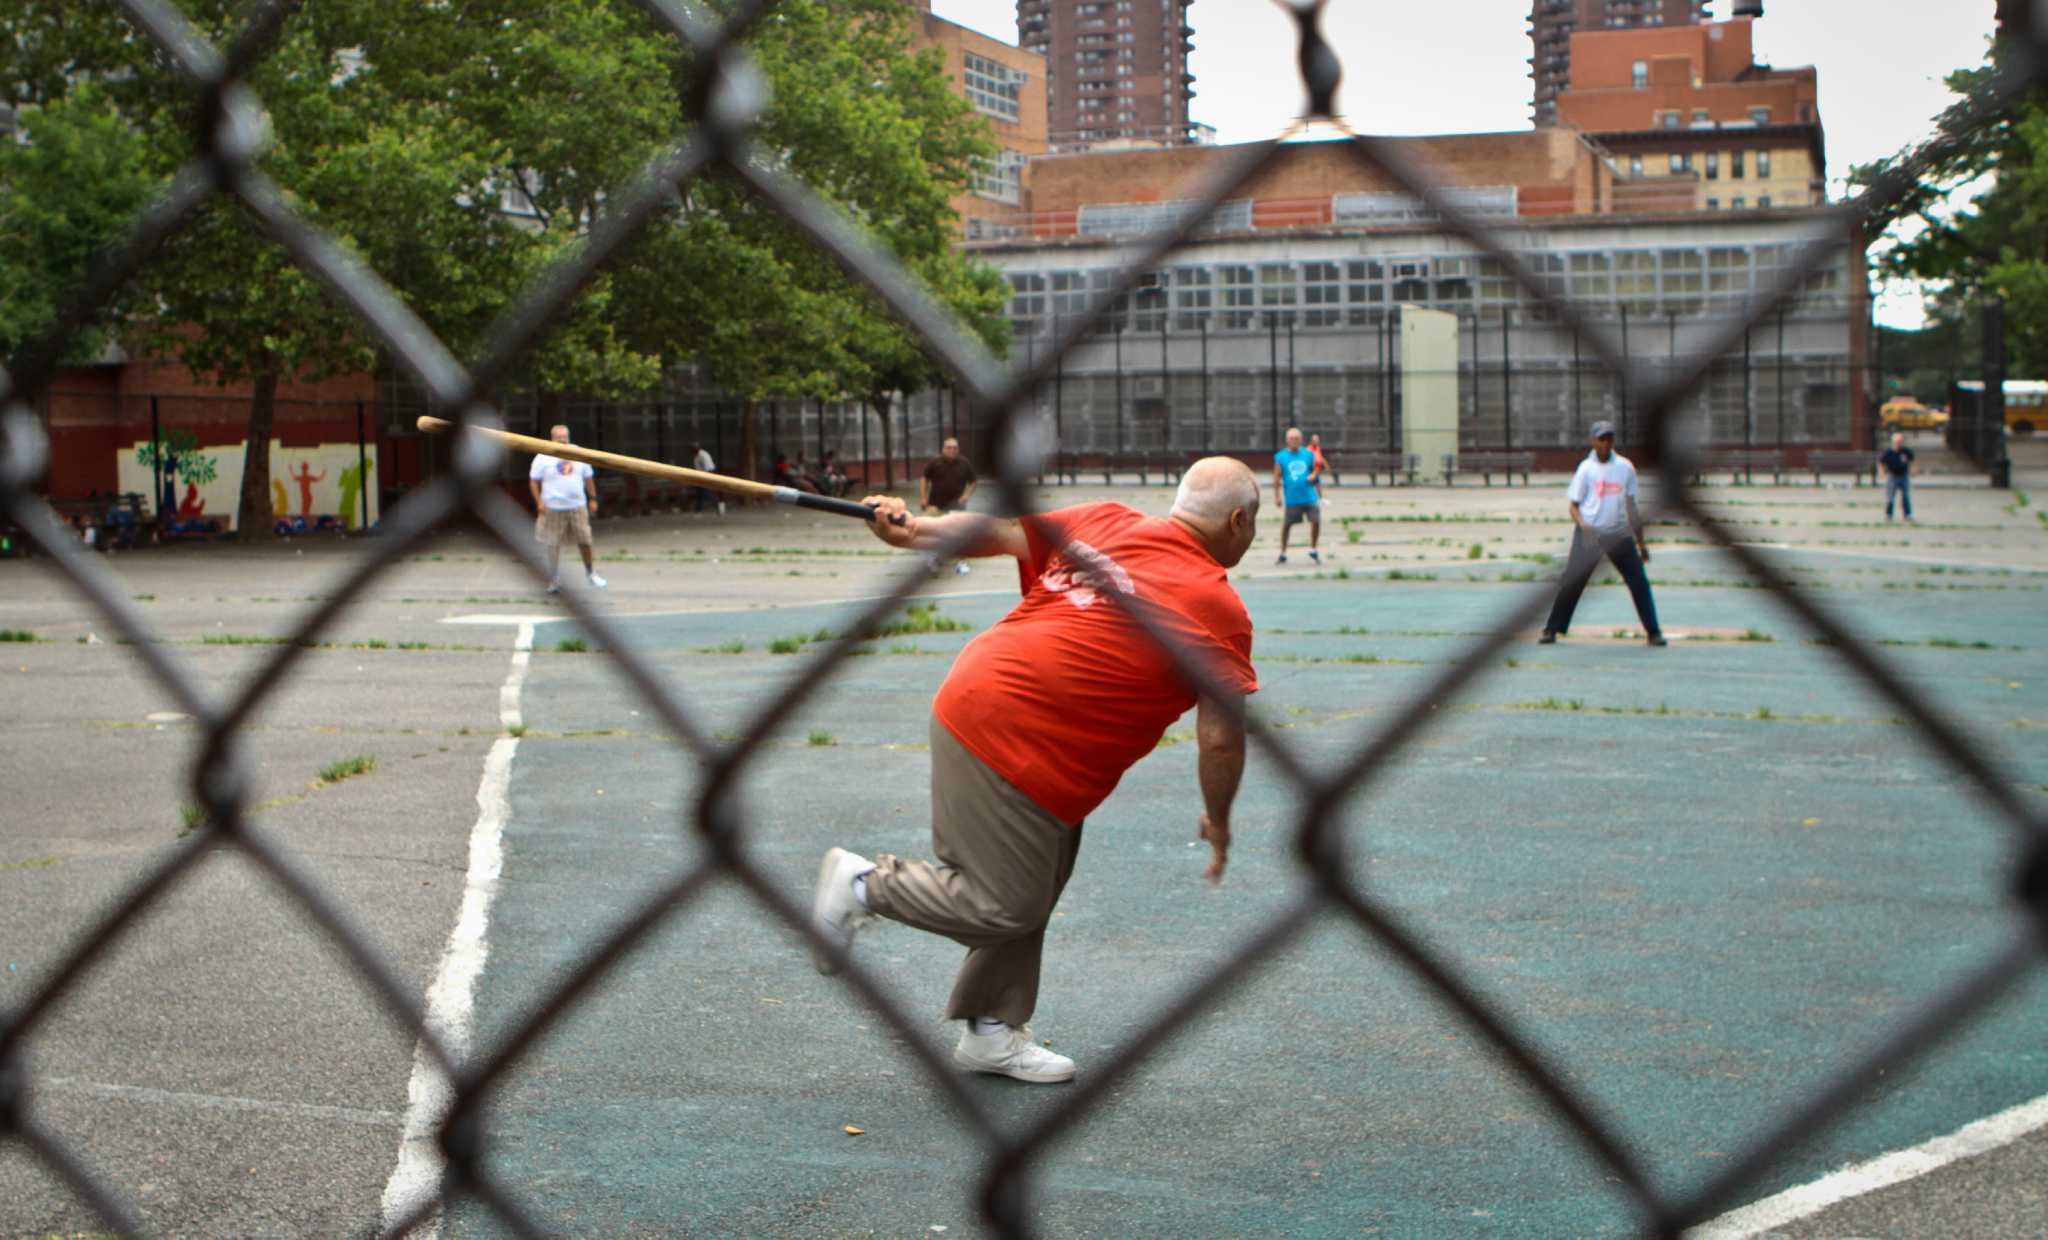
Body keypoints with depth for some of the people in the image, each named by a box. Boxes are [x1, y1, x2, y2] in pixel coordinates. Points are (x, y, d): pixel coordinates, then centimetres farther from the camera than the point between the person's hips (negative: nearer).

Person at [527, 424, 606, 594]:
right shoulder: (543, 457, -4)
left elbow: (589, 478, 16)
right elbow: (533, 481, -2)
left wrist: (593, 499, 13)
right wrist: (539, 502, -11)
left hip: (578, 507, 3)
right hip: (553, 508, -3)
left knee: (584, 541, 5)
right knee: (553, 545, 1)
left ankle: (591, 573, 27)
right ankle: (554, 581, 10)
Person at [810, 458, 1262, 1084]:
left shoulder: (1104, 522, 9)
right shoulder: (1219, 608, -7)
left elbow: (1000, 529, 11)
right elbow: (1222, 738, -7)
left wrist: (911, 532, 19)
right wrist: (1218, 822, 8)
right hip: (1011, 745, -9)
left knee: (1034, 887, 19)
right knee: (1004, 908, 3)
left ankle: (991, 1030, 26)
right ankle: (864, 884, 8)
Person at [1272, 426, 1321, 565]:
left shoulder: (1309, 454, 6)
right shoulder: (1280, 457, 0)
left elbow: (1316, 470, 16)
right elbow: (1277, 478, 0)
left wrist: (1313, 476, -7)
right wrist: (1277, 496, -7)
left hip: (1310, 497, 1)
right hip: (1291, 499, -1)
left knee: (1316, 521, -5)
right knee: (1286, 525, 3)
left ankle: (1313, 550, 15)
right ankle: (1283, 554, 18)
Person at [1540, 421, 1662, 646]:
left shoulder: (1625, 467, 6)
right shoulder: (1586, 468, -1)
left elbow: (1631, 507, 13)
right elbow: (1574, 505, 0)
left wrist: (1641, 542, 12)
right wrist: (1582, 524, -21)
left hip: (1619, 534, 2)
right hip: (1589, 533, -2)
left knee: (1639, 581, -2)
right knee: (1571, 582, -5)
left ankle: (1653, 632, 6)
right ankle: (1552, 629, 5)